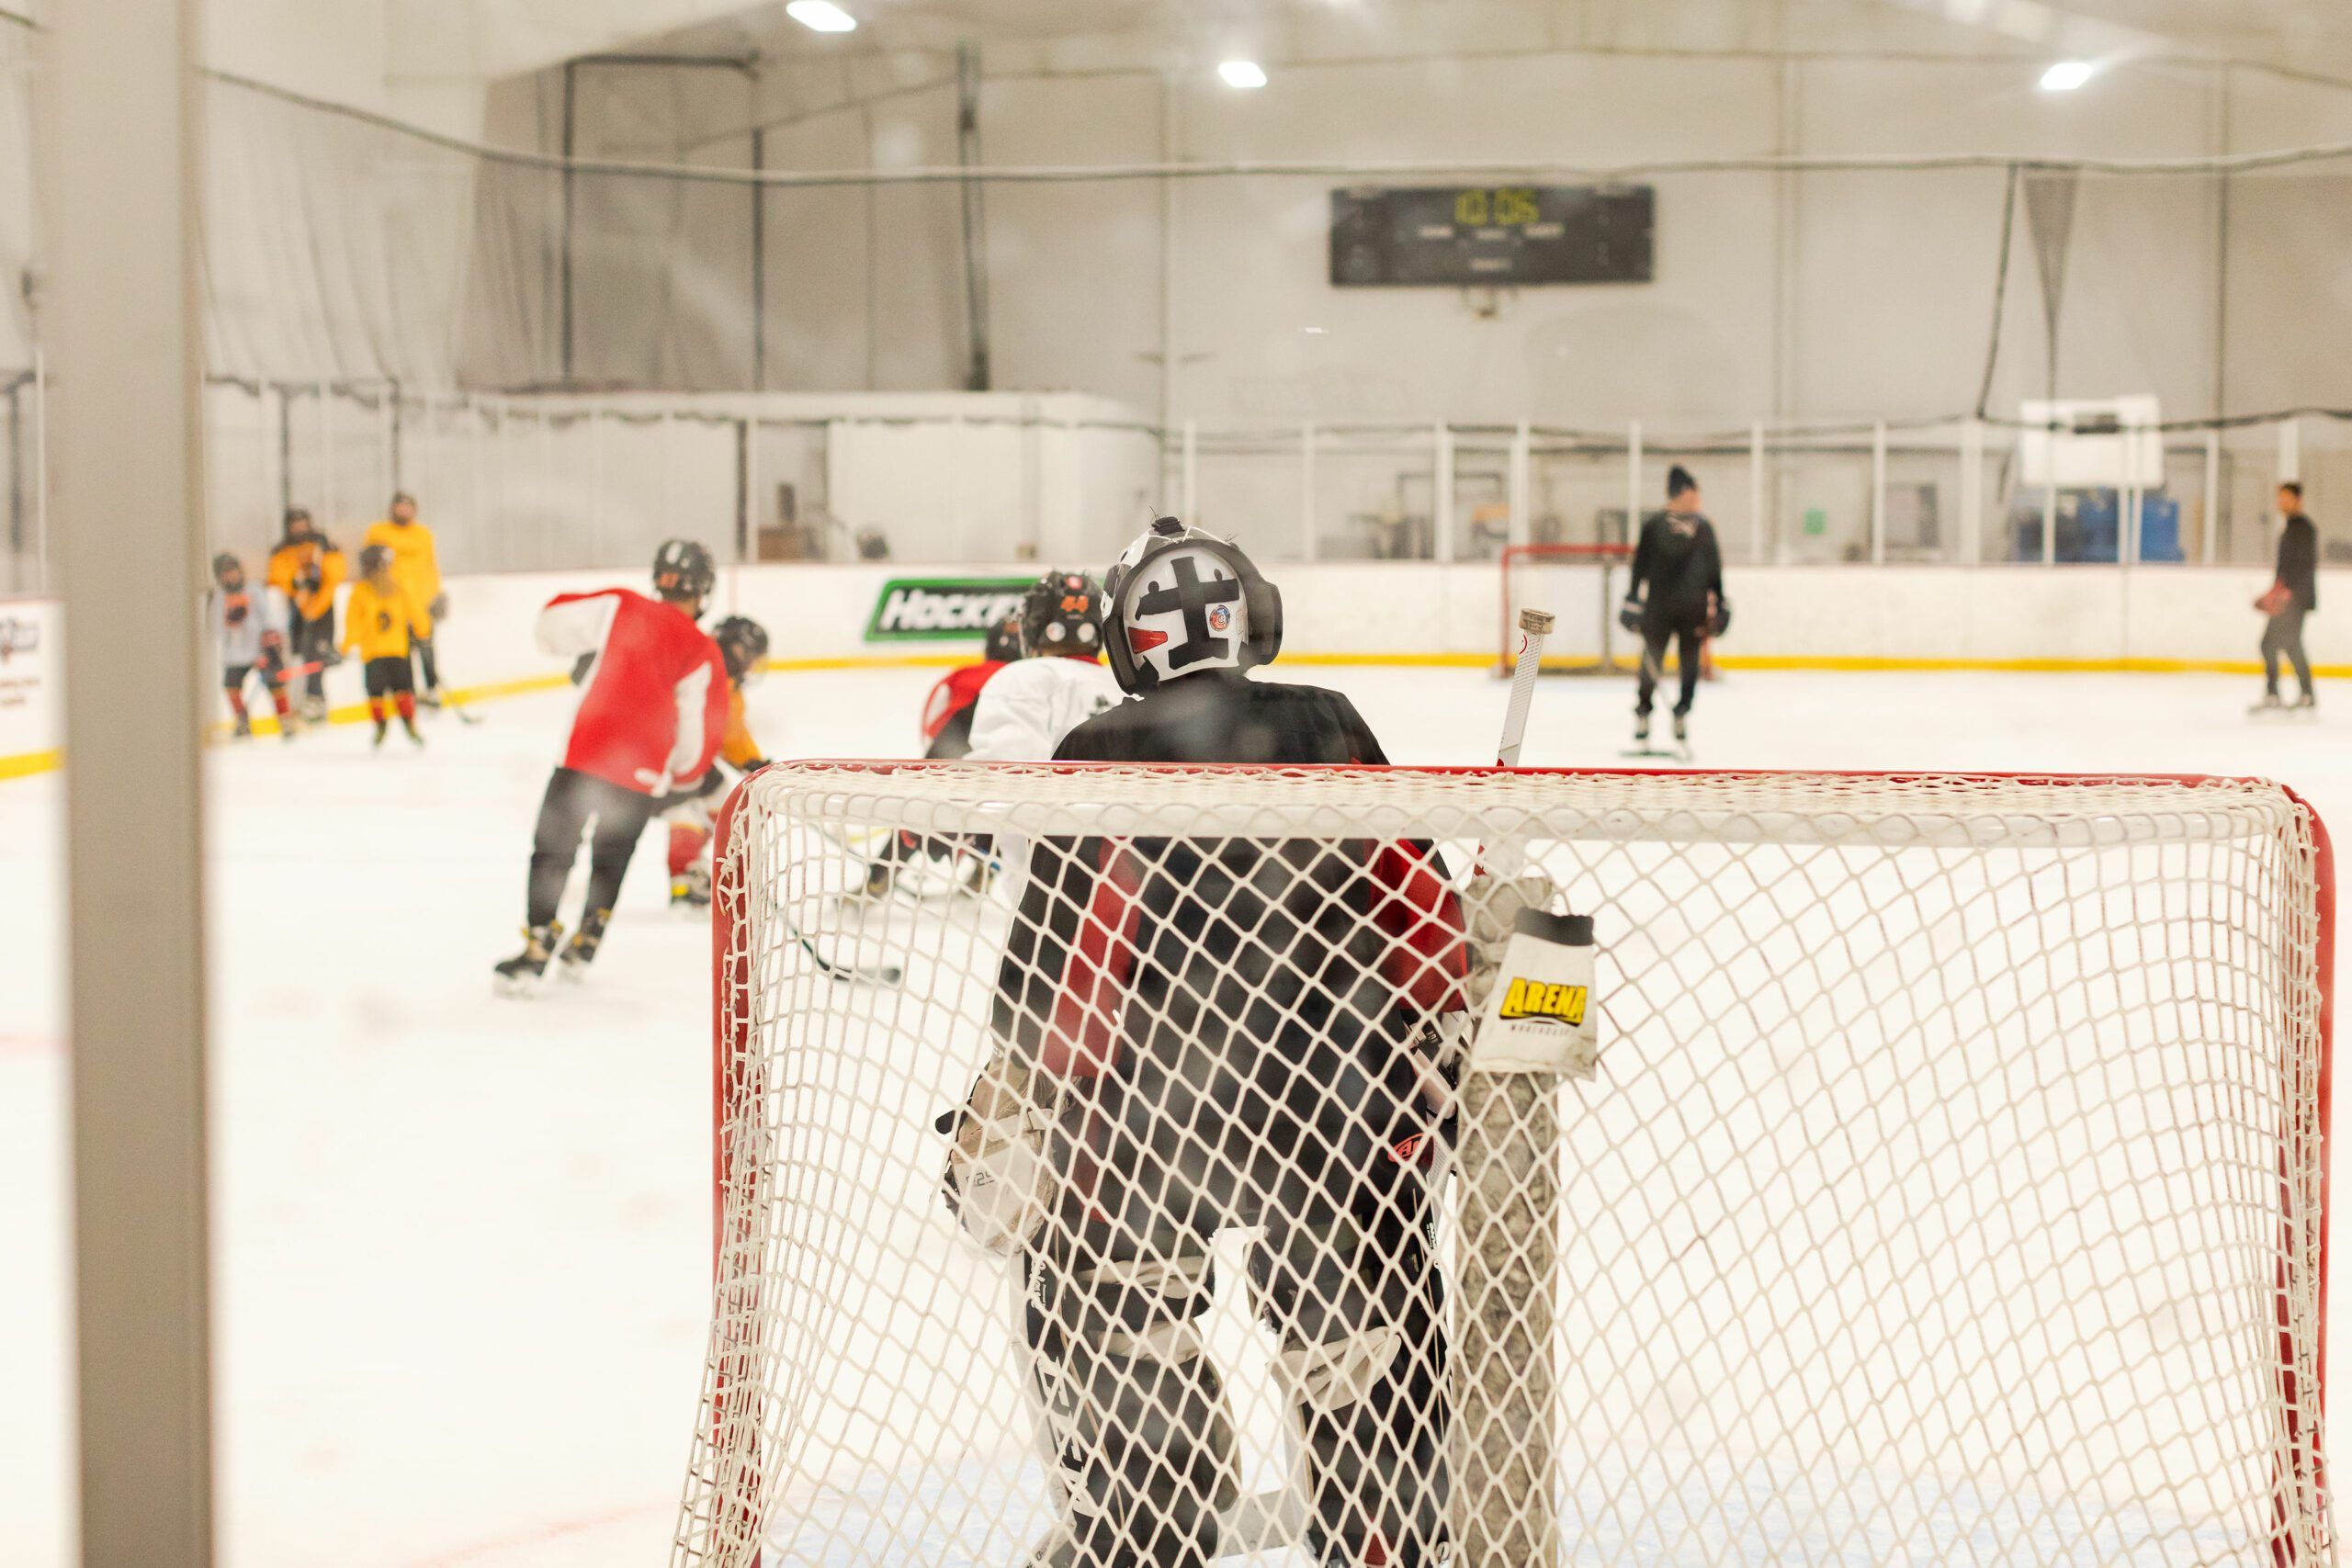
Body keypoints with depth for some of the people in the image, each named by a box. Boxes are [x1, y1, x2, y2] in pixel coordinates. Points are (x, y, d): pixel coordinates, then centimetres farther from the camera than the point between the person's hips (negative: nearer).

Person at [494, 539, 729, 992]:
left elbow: (555, 621, 0)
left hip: (587, 754, -1)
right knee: (612, 856, 24)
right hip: (645, 774, 1)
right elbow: (700, 737, -1)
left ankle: (537, 948, 3)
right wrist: (678, 776, 17)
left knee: (553, 849, 9)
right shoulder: (703, 655, 0)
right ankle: (586, 945, 24)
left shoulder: (622, 607, 1)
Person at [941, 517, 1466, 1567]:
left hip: (1149, 1100, -1)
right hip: (1335, 1097, 2)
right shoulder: (1327, 729, 0)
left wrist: (1002, 1121, 1)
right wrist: (1430, 1032, 17)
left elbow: (1064, 972, -8)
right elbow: (1419, 910, 1)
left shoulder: (1099, 759, -6)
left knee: (1100, 1317, 20)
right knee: (1366, 1343, 18)